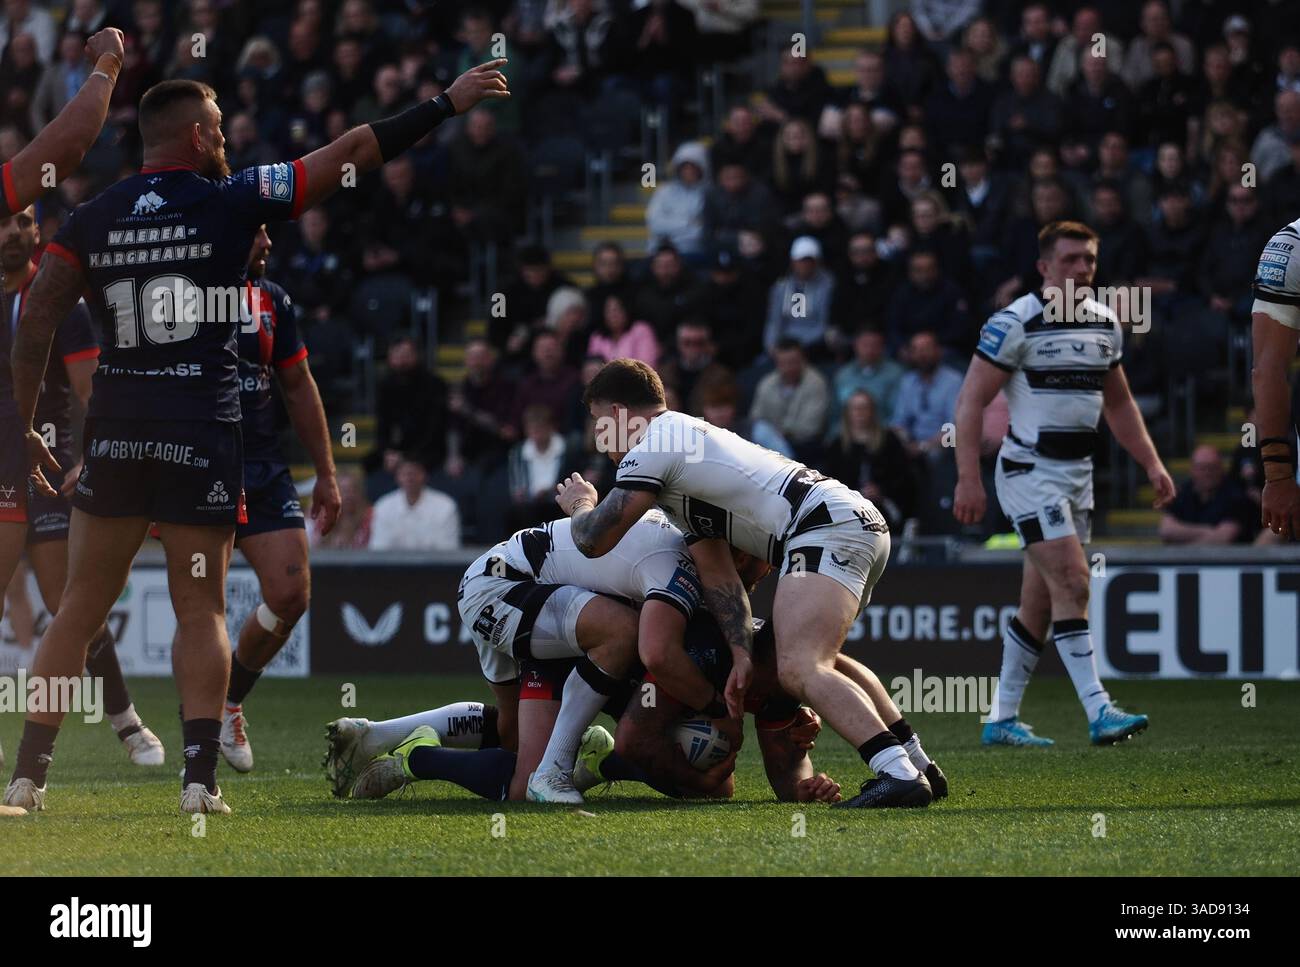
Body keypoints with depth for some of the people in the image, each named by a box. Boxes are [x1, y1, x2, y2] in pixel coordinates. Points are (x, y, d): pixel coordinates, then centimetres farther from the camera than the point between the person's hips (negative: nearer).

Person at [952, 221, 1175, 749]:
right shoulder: (1016, 323, -12)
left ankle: (1002, 718, 16)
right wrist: (968, 479, -19)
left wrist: (1152, 463, 14)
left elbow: (1118, 403, 22)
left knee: (1040, 602, 9)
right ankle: (1099, 712, -19)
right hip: (1030, 470, -7)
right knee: (1072, 583, -17)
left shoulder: (1105, 323, 10)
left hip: (1079, 471, 7)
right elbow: (970, 400, -12)